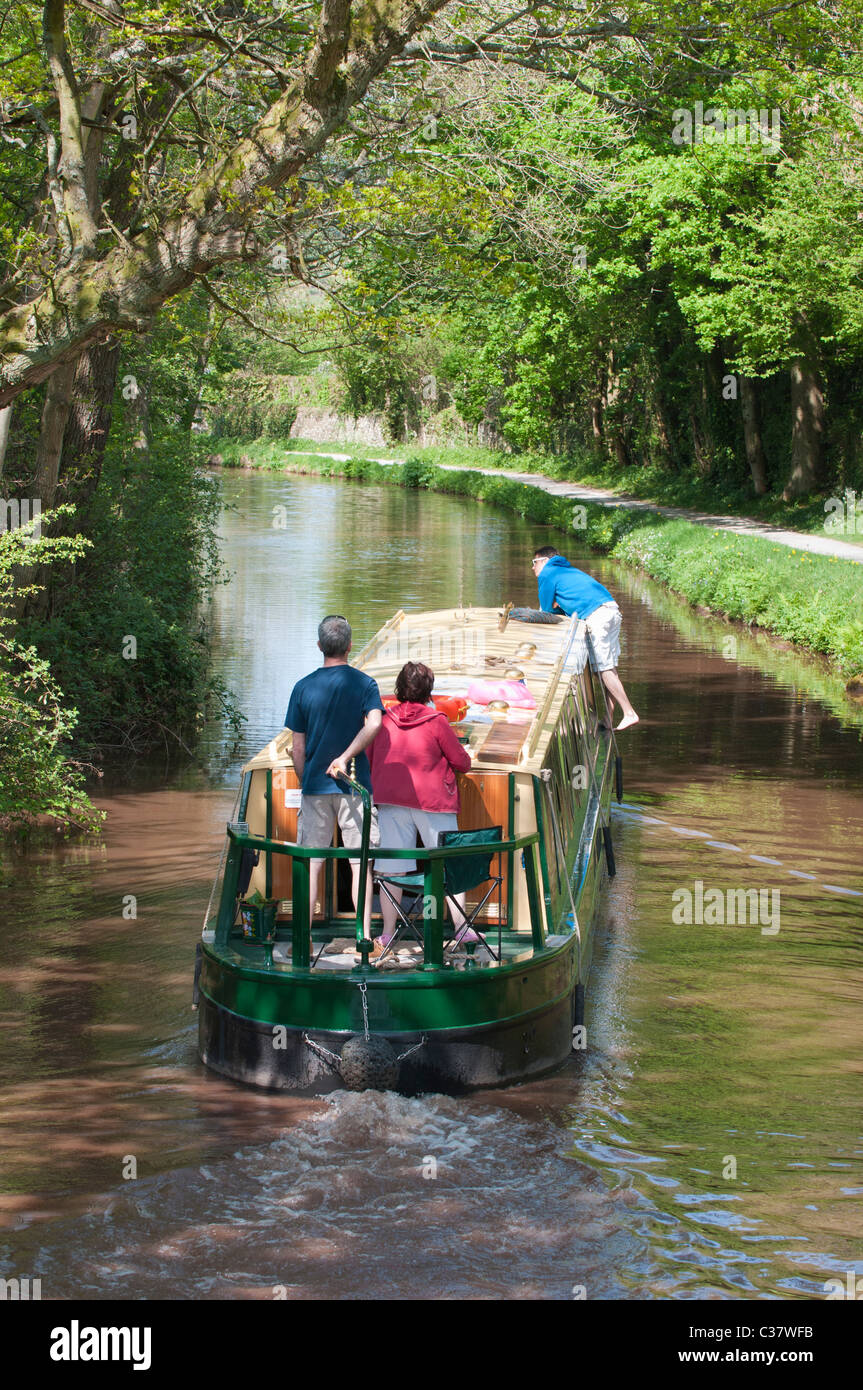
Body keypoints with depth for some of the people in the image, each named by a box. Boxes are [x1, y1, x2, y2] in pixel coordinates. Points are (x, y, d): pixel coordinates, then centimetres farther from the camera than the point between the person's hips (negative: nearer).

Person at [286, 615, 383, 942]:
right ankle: (364, 937, 1)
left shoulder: (303, 687, 2)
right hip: (355, 785, -1)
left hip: (315, 785, 1)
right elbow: (374, 723, -20)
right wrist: (345, 757, -15)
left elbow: (298, 748, 3)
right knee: (360, 862, 3)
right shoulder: (364, 683, -2)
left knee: (311, 864, 6)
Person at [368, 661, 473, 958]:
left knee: (391, 867, 4)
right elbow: (463, 762, -2)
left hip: (390, 800, 3)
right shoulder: (436, 721, -7)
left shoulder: (384, 720, 2)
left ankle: (388, 933, 5)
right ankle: (462, 928, 8)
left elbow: (368, 759, 11)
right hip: (433, 800, -2)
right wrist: (442, 758, 19)